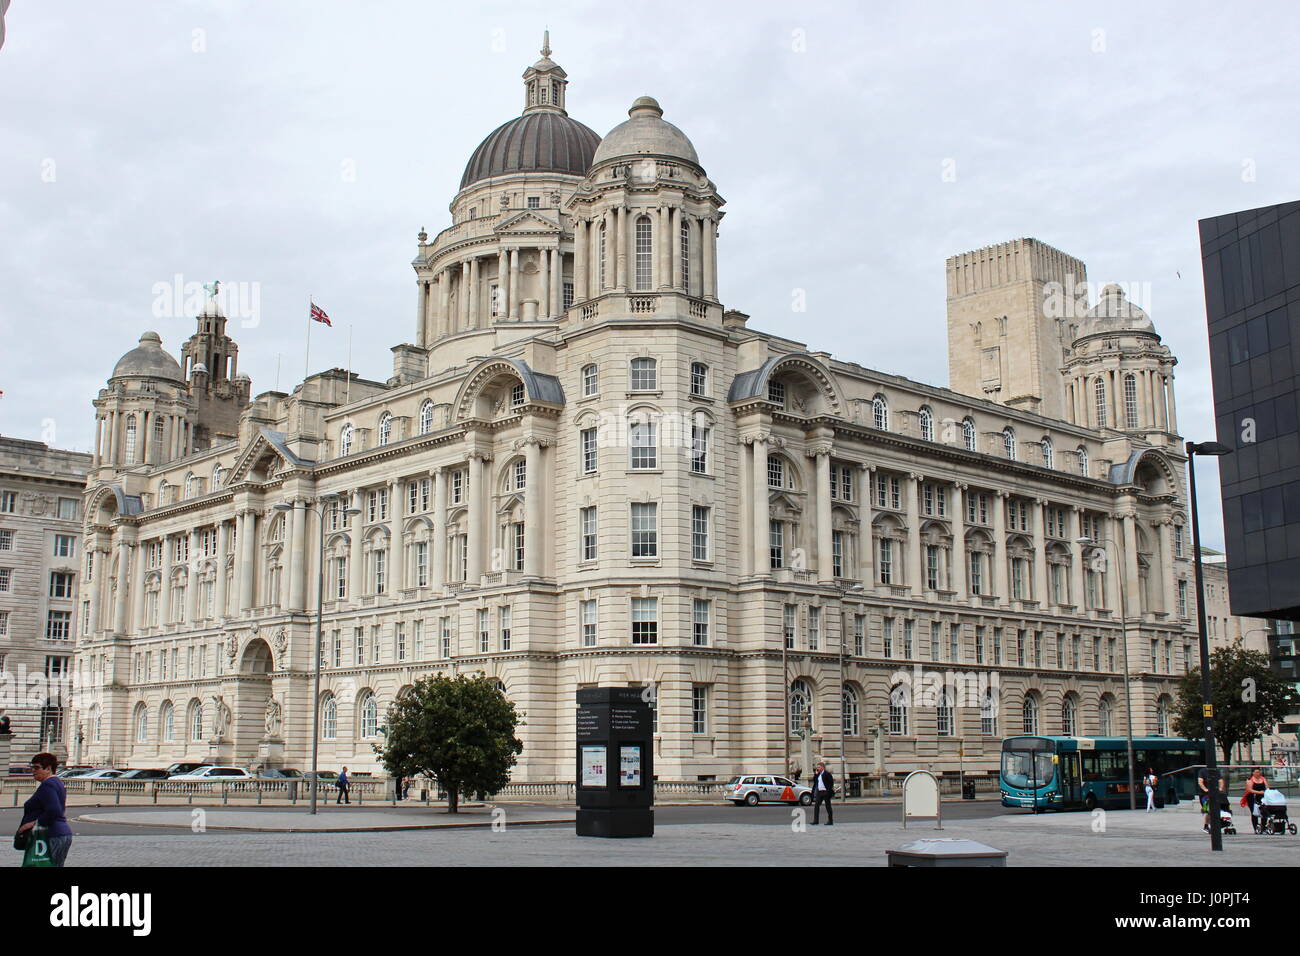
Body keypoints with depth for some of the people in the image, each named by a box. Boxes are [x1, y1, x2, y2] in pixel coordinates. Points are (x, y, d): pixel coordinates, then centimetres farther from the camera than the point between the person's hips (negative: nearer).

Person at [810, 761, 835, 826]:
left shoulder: (827, 773, -8)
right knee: (816, 806, 0)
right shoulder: (818, 774, 14)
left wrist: (829, 790, -15)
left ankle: (830, 821, 8)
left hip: (825, 792, -7)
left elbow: (831, 782, -11)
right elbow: (814, 781, 12)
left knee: (828, 807, 1)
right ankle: (815, 821, 1)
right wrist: (816, 774, 4)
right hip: (819, 792, 7)